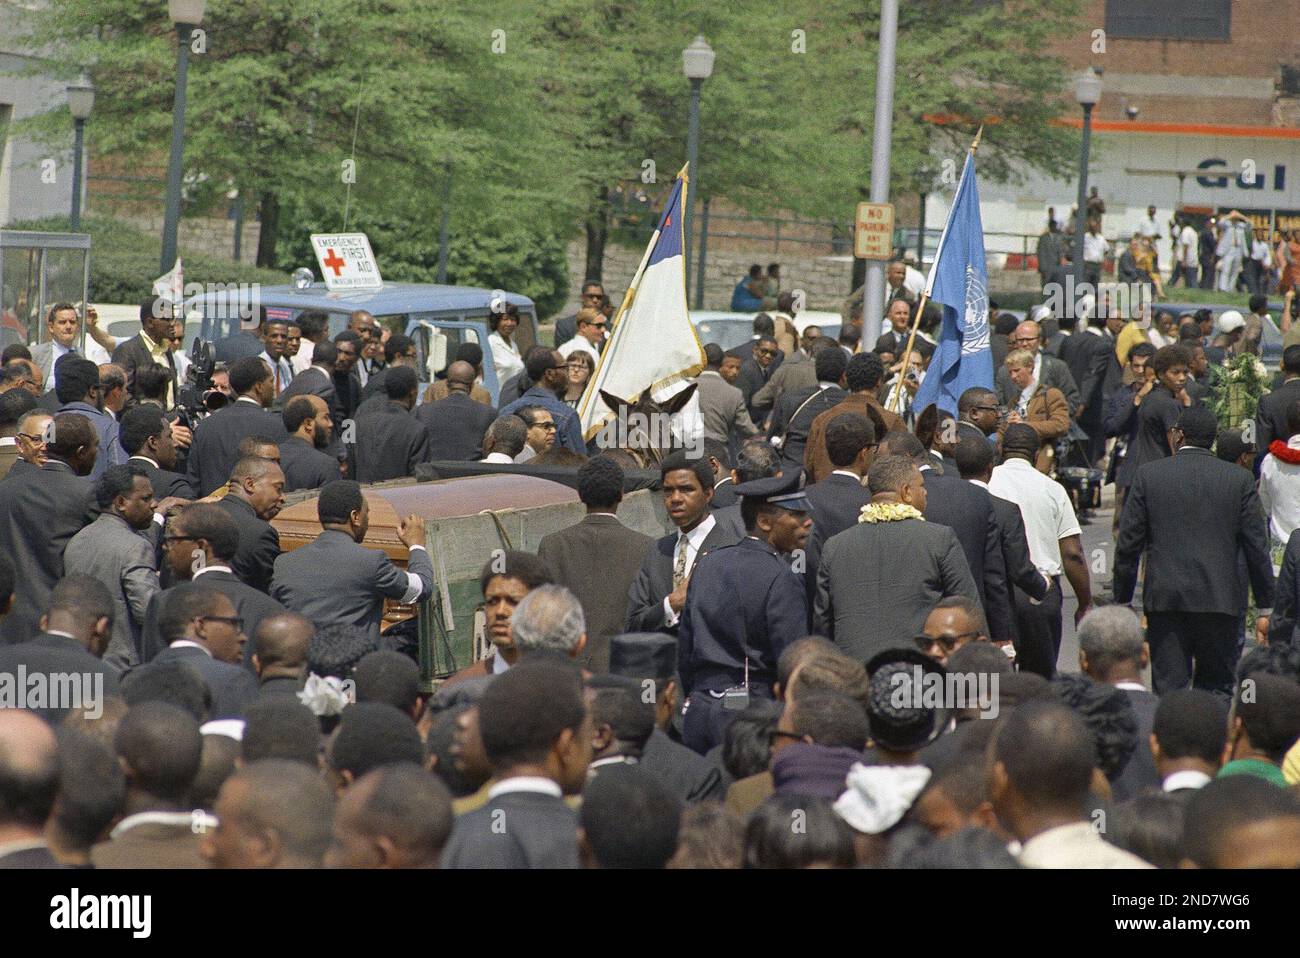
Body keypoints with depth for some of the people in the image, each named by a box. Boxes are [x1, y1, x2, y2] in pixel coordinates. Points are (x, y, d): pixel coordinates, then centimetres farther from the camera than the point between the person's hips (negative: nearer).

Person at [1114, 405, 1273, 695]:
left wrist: (1122, 602, 11)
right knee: (1217, 687, 9)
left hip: (1165, 599, 0)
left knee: (1169, 689, 1)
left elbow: (1128, 544, 2)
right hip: (1220, 602, 0)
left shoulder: (1149, 475, 1)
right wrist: (1265, 609, 9)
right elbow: (1257, 549, 2)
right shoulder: (1239, 479, 1)